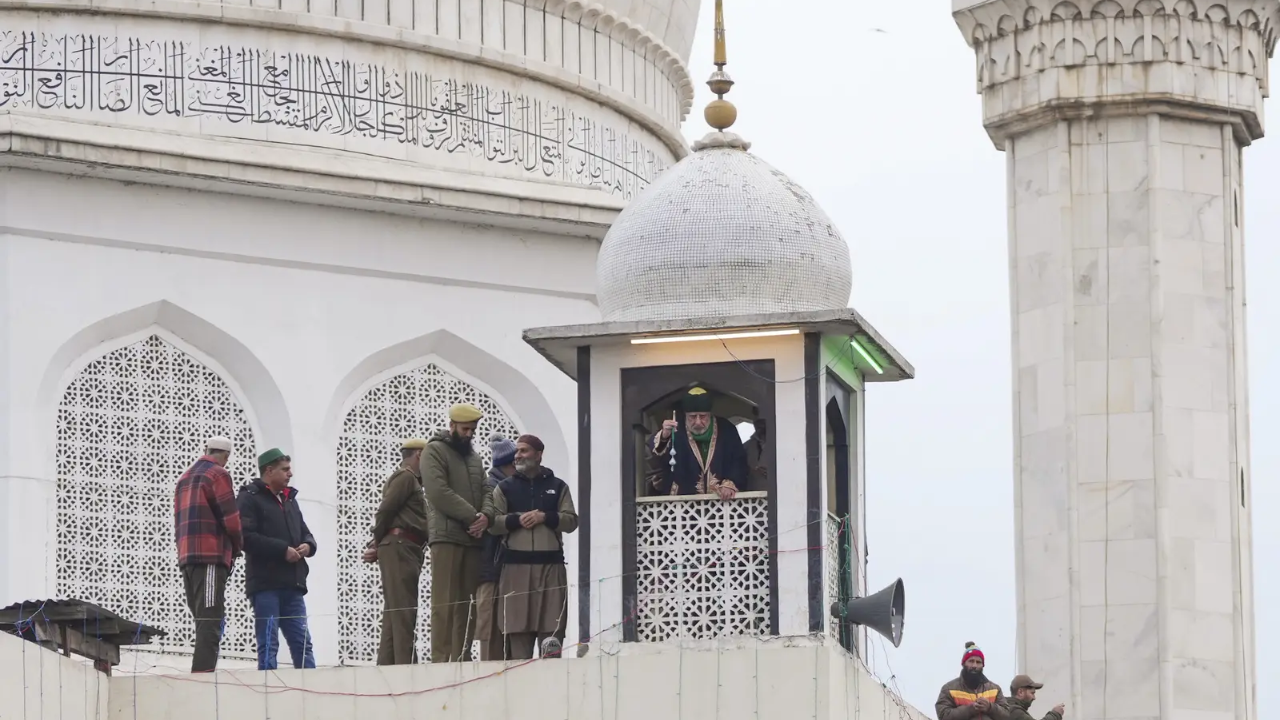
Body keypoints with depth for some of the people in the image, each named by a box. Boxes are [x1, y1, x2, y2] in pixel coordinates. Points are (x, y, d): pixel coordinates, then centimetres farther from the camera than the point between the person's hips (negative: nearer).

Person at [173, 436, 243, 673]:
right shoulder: (218, 475, -2)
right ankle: (203, 673, -22)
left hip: (187, 556, 8)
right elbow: (230, 519, -8)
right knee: (211, 622, -13)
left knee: (204, 620, 10)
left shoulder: (185, 478, 22)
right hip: (211, 556, -8)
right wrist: (237, 547, 7)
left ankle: (200, 672, 5)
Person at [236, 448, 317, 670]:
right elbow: (246, 537, -15)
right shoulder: (249, 499, -3)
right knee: (268, 645, -8)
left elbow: (304, 532, 27)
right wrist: (283, 550, -17)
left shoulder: (290, 500, 22)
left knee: (302, 643, 4)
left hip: (292, 584, 7)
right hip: (265, 584, -7)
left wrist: (307, 545, 2)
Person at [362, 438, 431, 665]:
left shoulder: (409, 480, 26)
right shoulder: (406, 478, -5)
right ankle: (405, 665, -21)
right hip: (399, 547, -10)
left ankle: (386, 667, 7)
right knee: (403, 612, -15)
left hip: (406, 552, 10)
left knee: (394, 614, 8)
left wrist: (376, 546, 6)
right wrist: (377, 544, -1)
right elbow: (385, 511, -13)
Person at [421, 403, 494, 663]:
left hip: (473, 538, 7)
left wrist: (486, 515, -7)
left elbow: (485, 491, 16)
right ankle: (441, 659, -14)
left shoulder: (473, 456, 22)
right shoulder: (435, 451, 0)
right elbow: (439, 491, -12)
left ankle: (462, 659, 4)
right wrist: (472, 516, -14)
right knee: (445, 603, -11)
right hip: (446, 536, -7)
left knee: (467, 604, 4)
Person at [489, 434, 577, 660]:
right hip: (516, 565, 0)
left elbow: (571, 520, 5)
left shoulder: (558, 487, 13)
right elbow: (492, 523, 3)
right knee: (518, 625, -4)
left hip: (551, 564, 0)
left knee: (551, 625, -6)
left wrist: (545, 517, -10)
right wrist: (517, 520, -13)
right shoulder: (505, 488, 12)